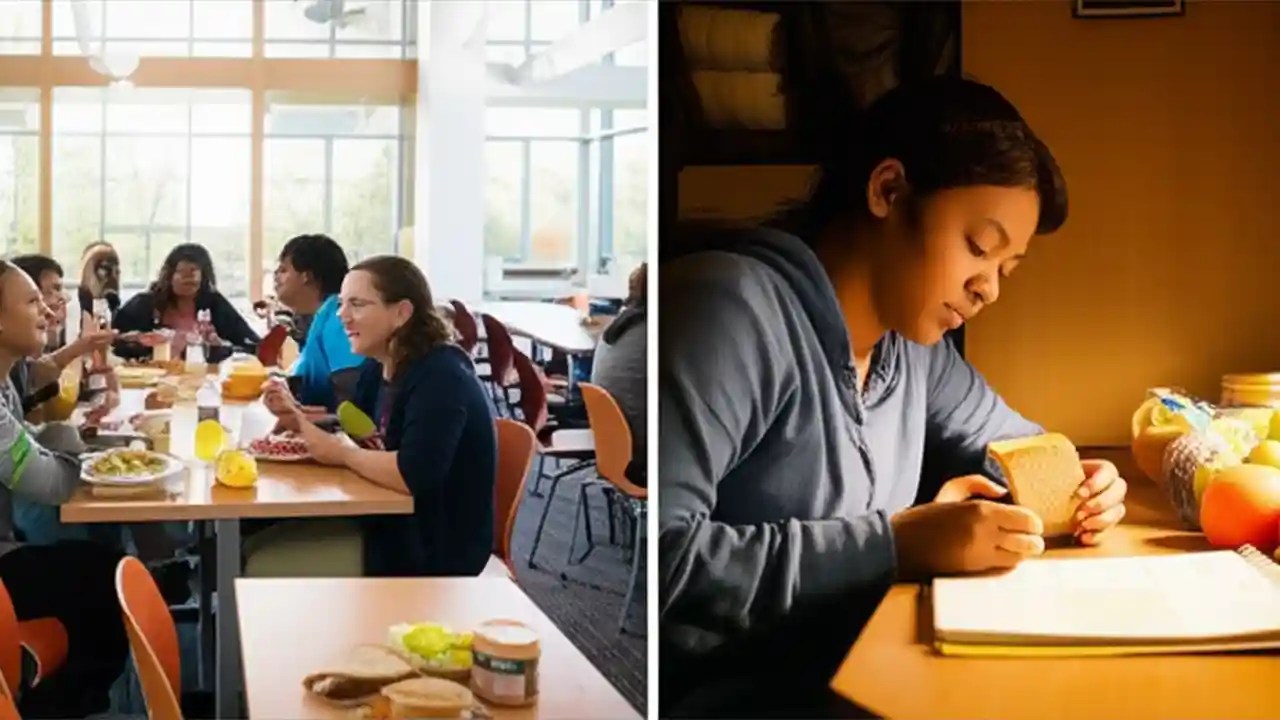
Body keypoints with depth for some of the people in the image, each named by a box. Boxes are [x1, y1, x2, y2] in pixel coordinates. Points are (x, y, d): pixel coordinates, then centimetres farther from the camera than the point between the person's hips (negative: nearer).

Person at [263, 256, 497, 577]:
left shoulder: (440, 377, -23)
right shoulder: (377, 368, 6)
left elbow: (414, 475, -34)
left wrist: (343, 453, -18)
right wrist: (297, 417, -4)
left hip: (434, 552, -8)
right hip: (390, 527, 8)